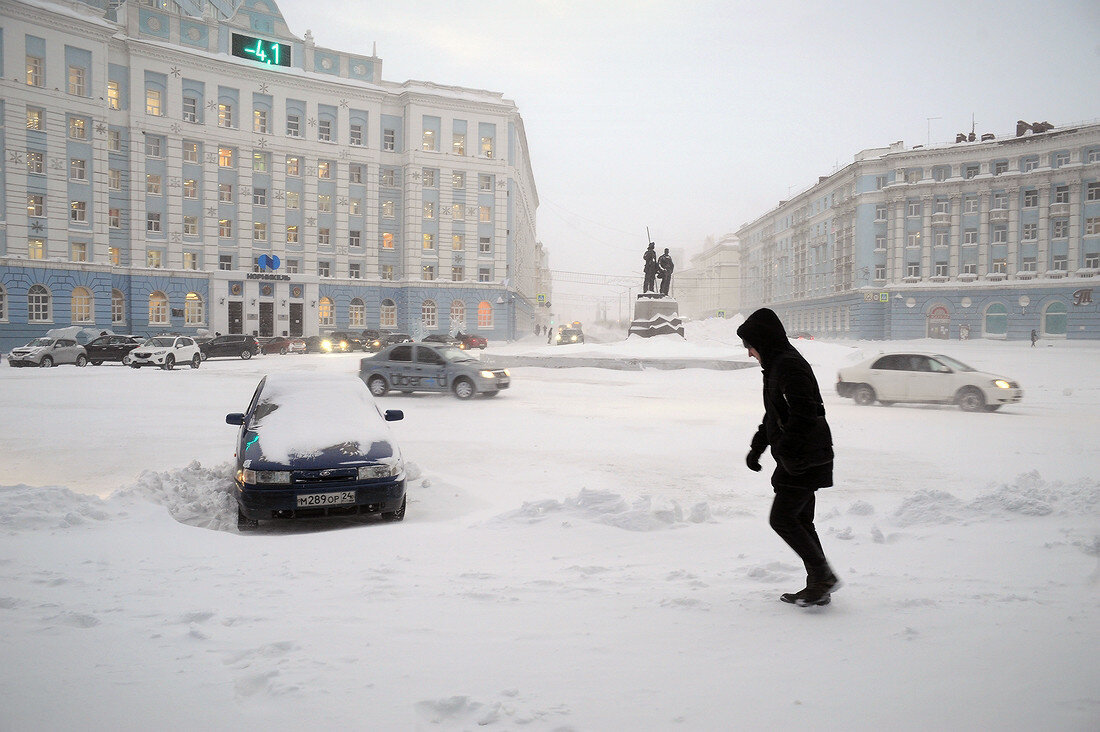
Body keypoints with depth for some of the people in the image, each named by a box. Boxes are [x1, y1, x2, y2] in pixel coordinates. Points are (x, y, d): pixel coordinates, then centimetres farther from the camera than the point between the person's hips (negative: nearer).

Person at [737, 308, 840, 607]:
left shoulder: (789, 366, -16)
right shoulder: (777, 365, 17)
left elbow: (804, 412, -26)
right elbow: (773, 416, 25)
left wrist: (783, 448, -25)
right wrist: (757, 447, 21)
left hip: (804, 459, -11)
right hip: (801, 459, 11)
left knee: (782, 518, -8)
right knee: (800, 521, 12)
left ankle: (824, 575, -1)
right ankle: (817, 587, 19)